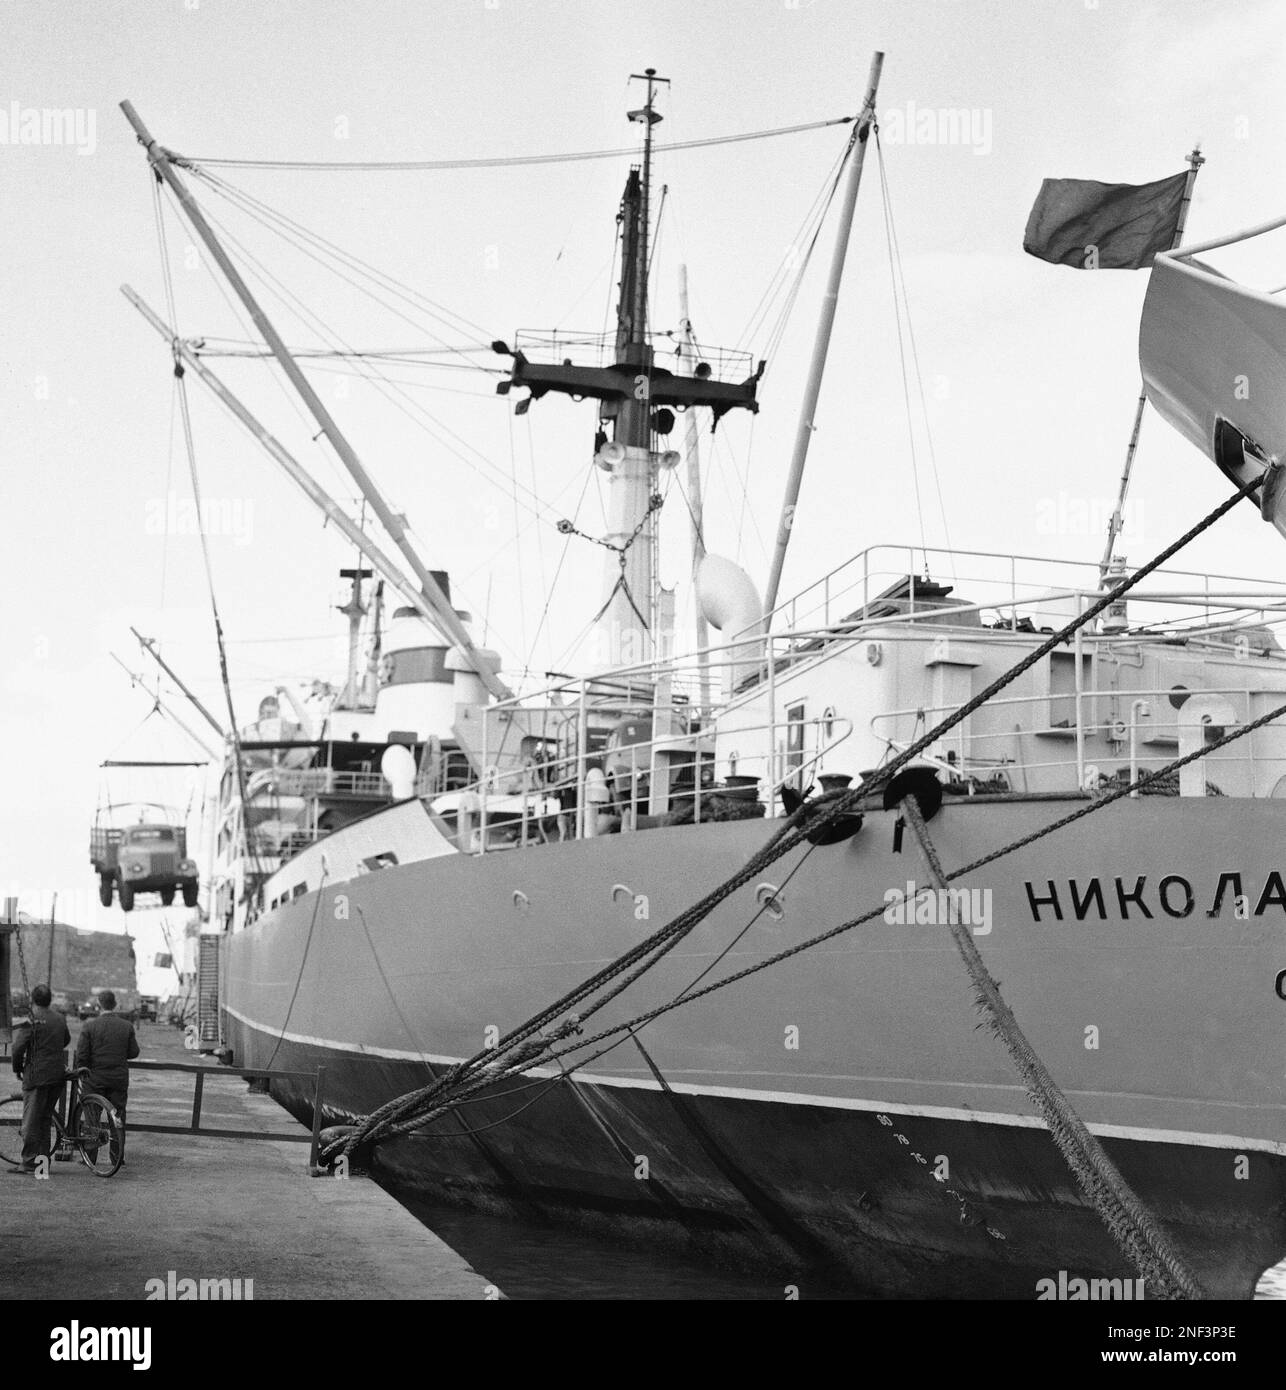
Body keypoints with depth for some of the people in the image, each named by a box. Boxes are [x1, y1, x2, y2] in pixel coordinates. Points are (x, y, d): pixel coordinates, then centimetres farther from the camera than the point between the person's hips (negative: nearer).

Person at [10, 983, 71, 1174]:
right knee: (45, 1119, 15)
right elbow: (66, 1039, 25)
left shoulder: (31, 1022, -11)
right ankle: (43, 1160, 17)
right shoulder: (60, 1019, 9)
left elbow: (18, 1048, -16)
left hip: (37, 1075, -6)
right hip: (58, 1074, 6)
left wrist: (18, 1068, 0)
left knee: (31, 1120, -1)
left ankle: (29, 1163, -2)